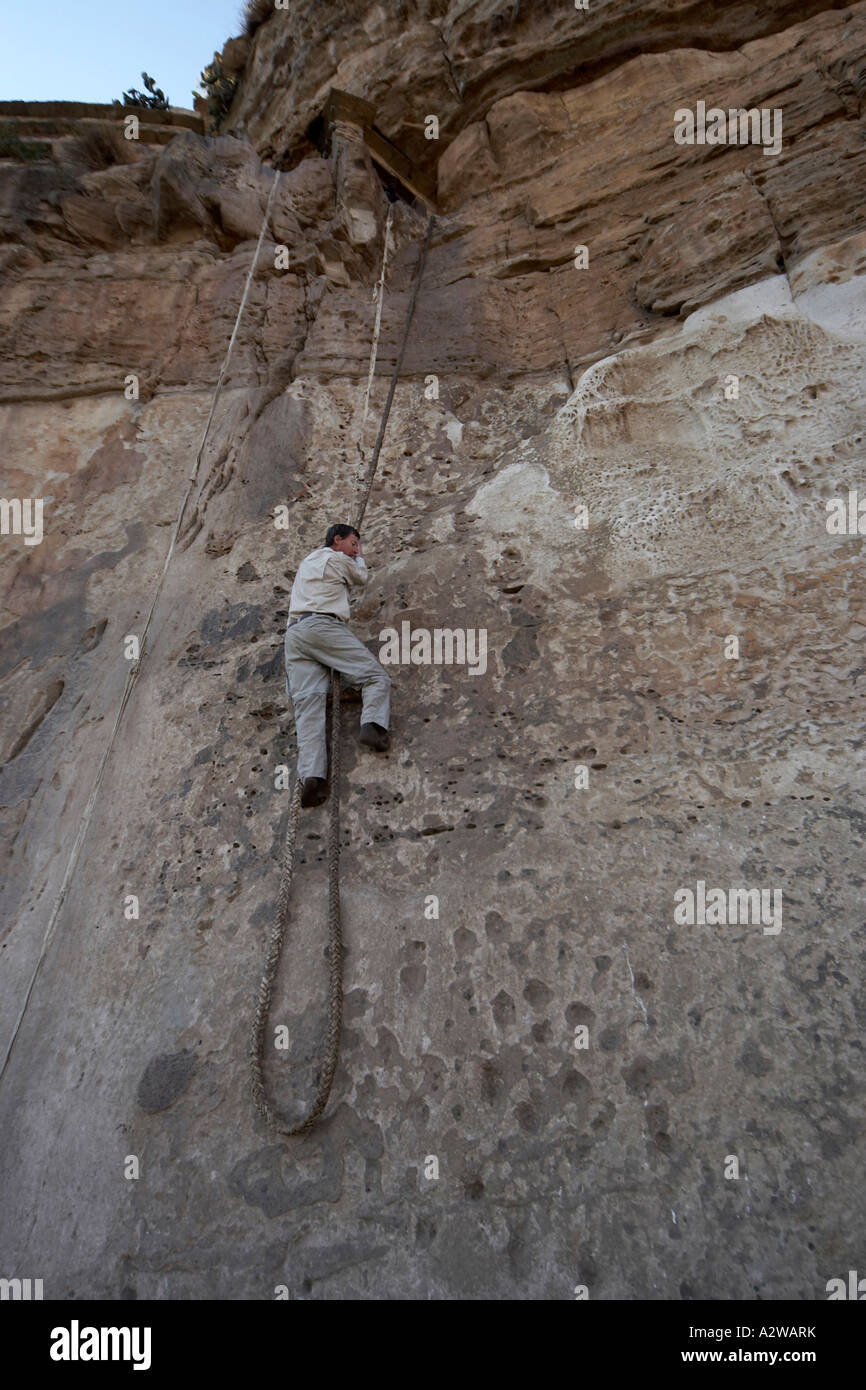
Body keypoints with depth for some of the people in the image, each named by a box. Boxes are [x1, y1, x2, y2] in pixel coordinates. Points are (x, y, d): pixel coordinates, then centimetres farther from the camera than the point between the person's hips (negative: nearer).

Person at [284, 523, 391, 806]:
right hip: (323, 625, -6)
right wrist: (360, 558, 49)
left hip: (294, 632, 6)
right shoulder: (337, 558, 12)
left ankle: (311, 775, -31)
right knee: (376, 676, -5)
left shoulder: (307, 561, 35)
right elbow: (362, 579, 30)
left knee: (308, 703, -13)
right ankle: (372, 724, -35)